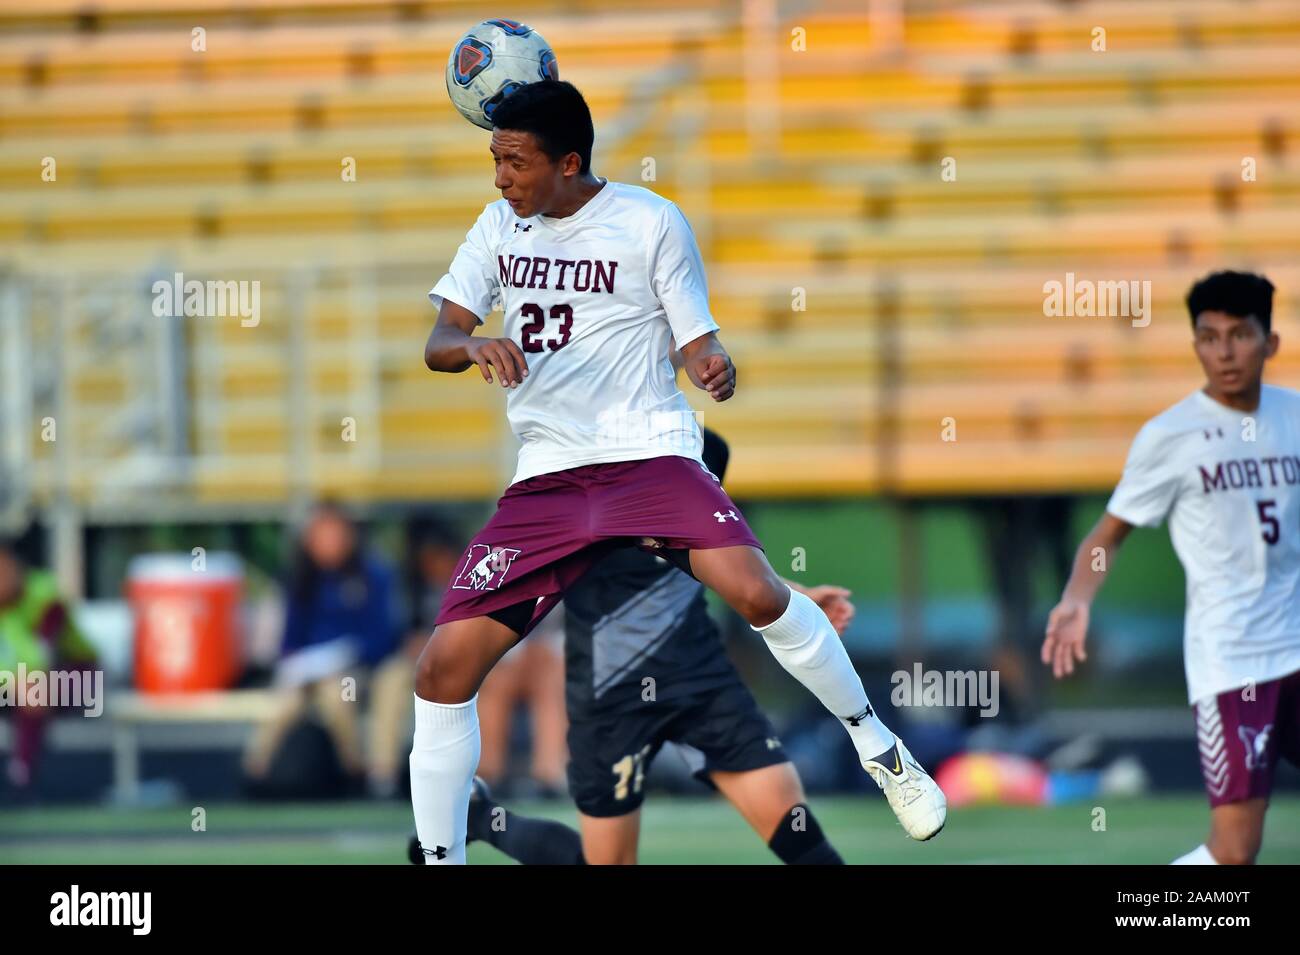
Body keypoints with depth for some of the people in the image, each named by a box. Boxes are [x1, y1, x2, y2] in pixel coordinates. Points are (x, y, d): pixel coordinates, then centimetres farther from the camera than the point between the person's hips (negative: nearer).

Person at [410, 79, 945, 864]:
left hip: (649, 453, -4)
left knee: (755, 591, -28)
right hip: (547, 477, 4)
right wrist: (473, 345, -19)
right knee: (445, 667, -7)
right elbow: (437, 344, 5)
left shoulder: (650, 222, -2)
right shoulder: (499, 227, 10)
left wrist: (712, 366, -23)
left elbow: (696, 338, 1)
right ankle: (441, 860, 6)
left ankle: (877, 747, -6)